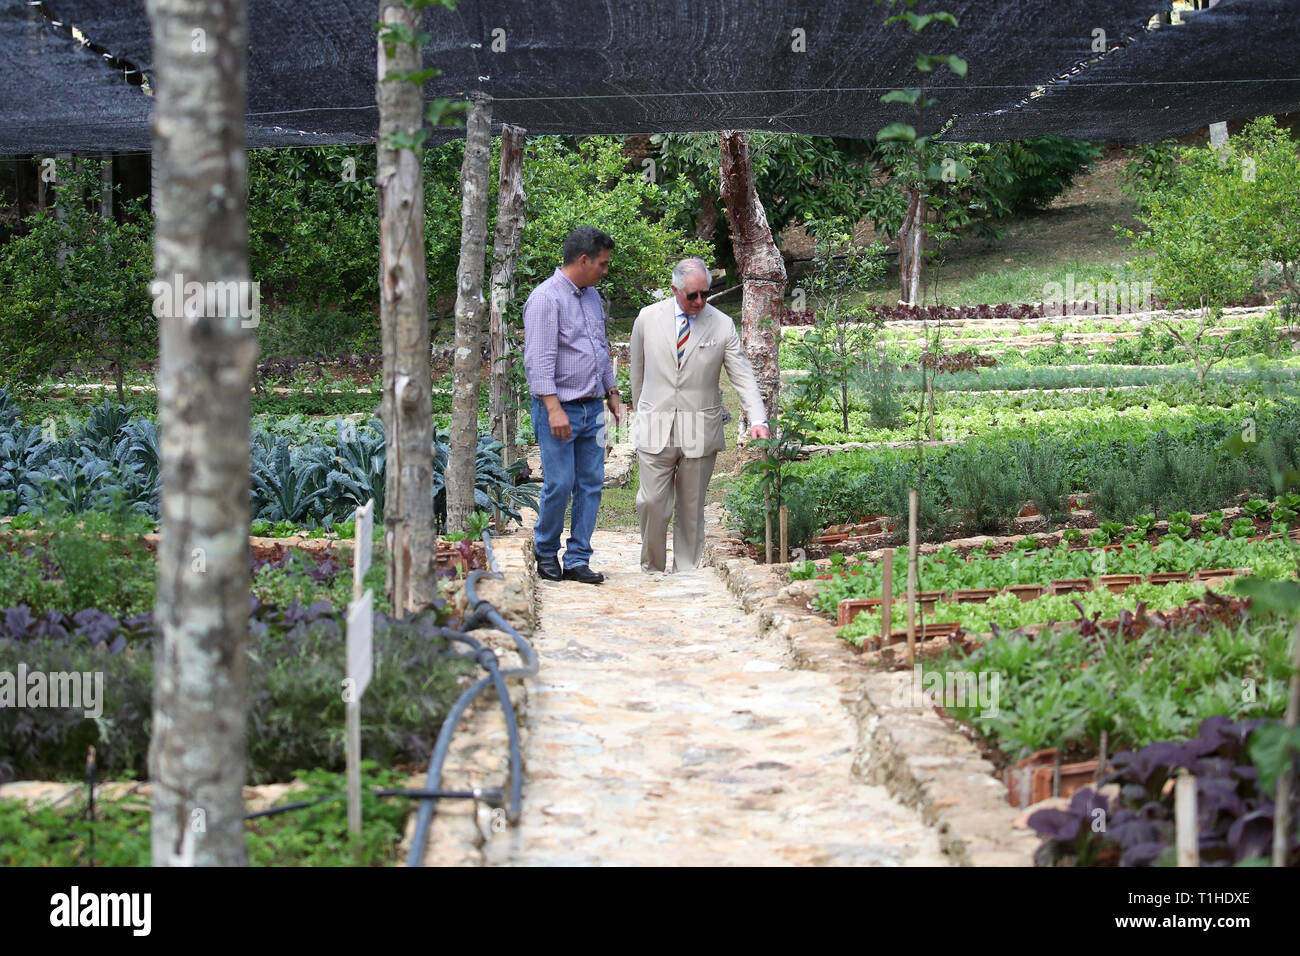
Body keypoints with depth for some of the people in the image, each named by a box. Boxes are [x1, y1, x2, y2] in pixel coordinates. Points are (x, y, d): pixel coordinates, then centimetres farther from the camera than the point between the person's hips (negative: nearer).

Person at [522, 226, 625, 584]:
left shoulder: (592, 296, 15)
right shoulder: (546, 298, -11)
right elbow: (539, 359, -17)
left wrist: (612, 393, 22)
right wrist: (554, 408, -23)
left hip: (592, 408, 8)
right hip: (559, 408, -8)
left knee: (591, 484, 4)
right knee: (559, 485, -6)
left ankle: (578, 559, 10)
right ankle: (545, 550, 16)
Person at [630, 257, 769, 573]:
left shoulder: (722, 325, 1)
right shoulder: (648, 318, 3)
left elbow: (743, 376, -2)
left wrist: (757, 420, -15)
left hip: (700, 432, 0)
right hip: (655, 428, 0)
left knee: (692, 507, 5)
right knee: (652, 502, -4)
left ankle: (686, 572, 16)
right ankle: (651, 568, 13)